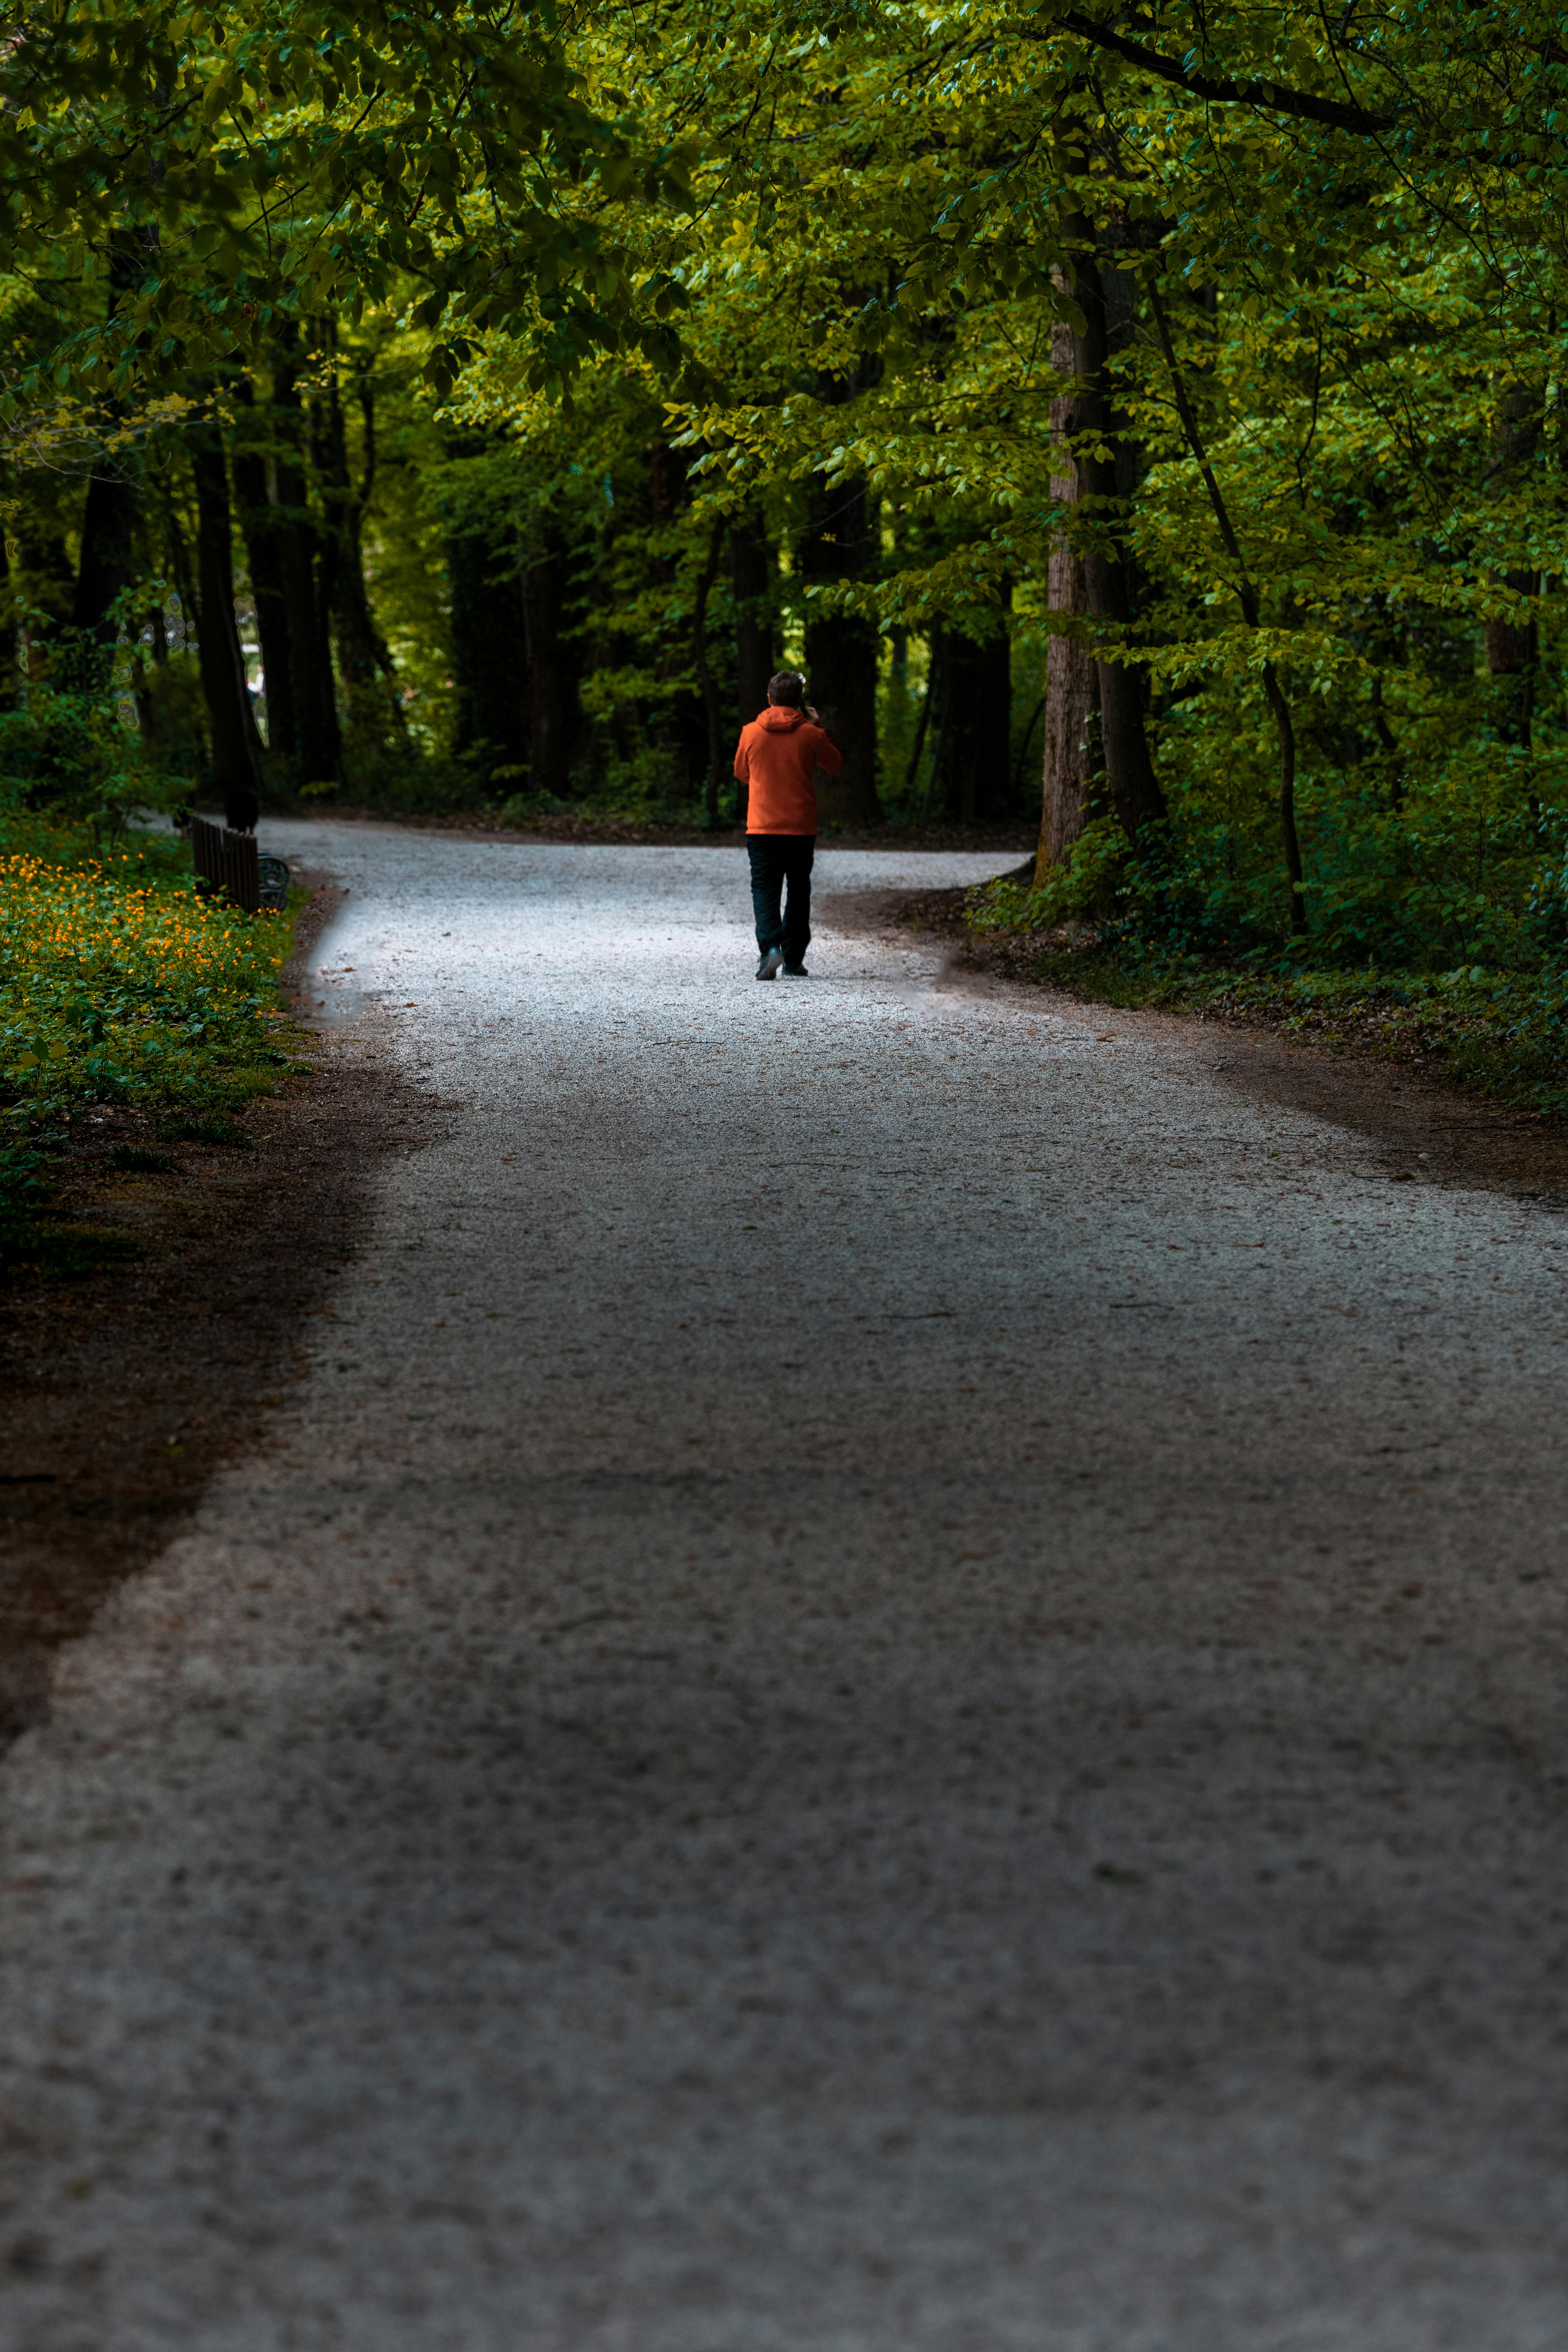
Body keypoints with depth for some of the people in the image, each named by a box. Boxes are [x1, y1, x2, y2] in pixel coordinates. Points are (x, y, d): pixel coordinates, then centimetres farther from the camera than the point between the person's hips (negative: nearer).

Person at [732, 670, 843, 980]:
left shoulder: (751, 733, -2)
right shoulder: (811, 735, -5)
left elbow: (741, 772, 14)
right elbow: (836, 765, 12)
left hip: (761, 827, 0)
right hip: (802, 827, 0)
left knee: (765, 888, 1)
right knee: (799, 892, 12)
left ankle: (770, 945, -23)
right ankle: (794, 961, 12)